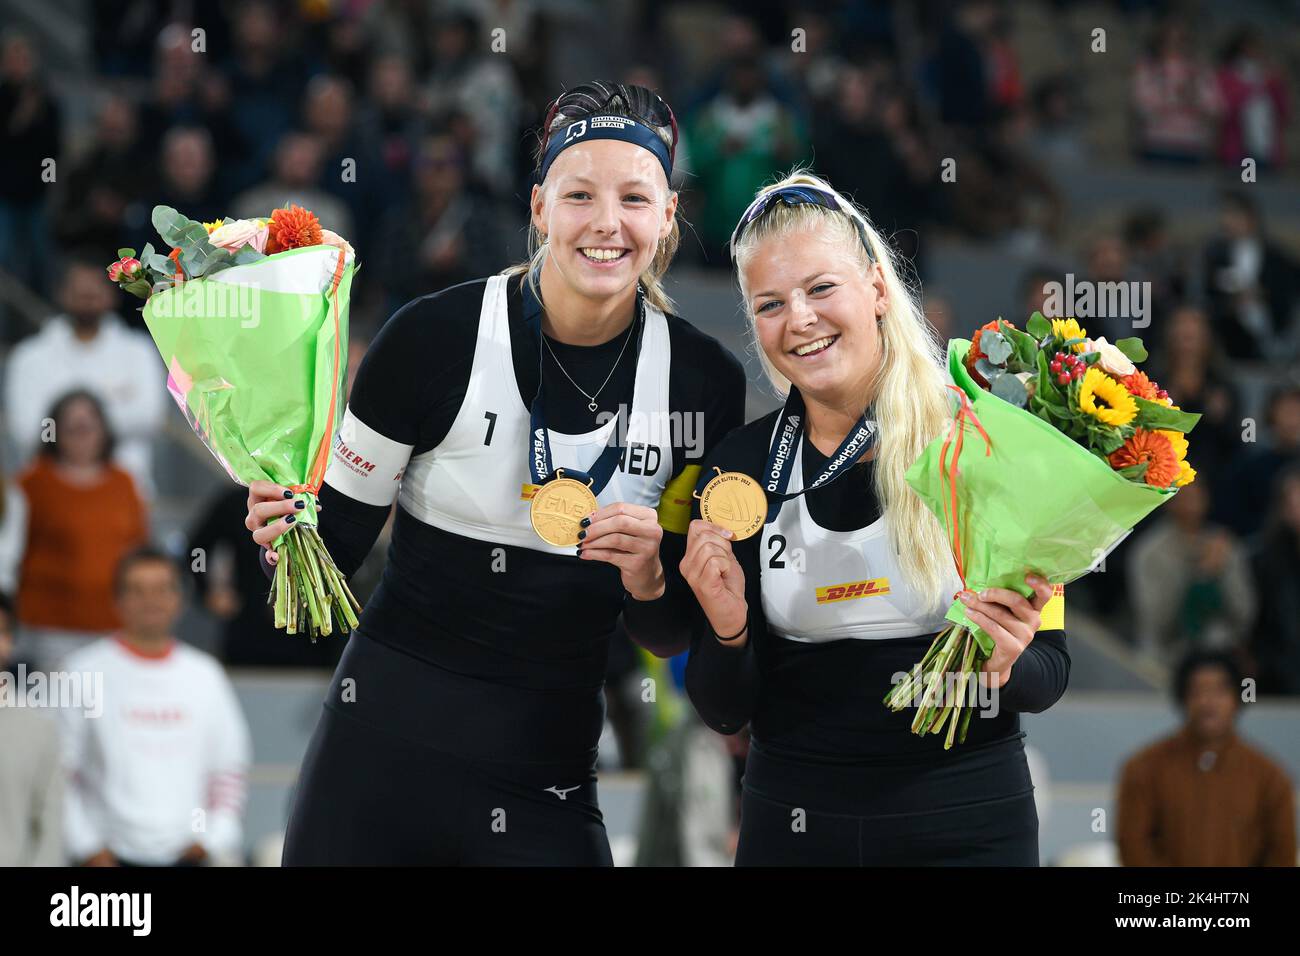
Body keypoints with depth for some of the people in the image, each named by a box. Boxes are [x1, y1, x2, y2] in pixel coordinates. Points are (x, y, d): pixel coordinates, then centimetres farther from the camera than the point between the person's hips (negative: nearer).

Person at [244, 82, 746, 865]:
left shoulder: (705, 382, -3)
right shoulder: (436, 336, -10)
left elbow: (672, 634, 4)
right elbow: (337, 540, -2)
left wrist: (648, 579, -17)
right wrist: (287, 536, -23)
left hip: (548, 785, 2)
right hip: (383, 750, -2)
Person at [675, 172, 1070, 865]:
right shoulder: (739, 468, -3)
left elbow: (1048, 675, -4)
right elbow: (725, 713, 0)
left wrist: (1004, 666, -25)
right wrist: (728, 632, -19)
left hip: (968, 826, -2)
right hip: (795, 826, 2)